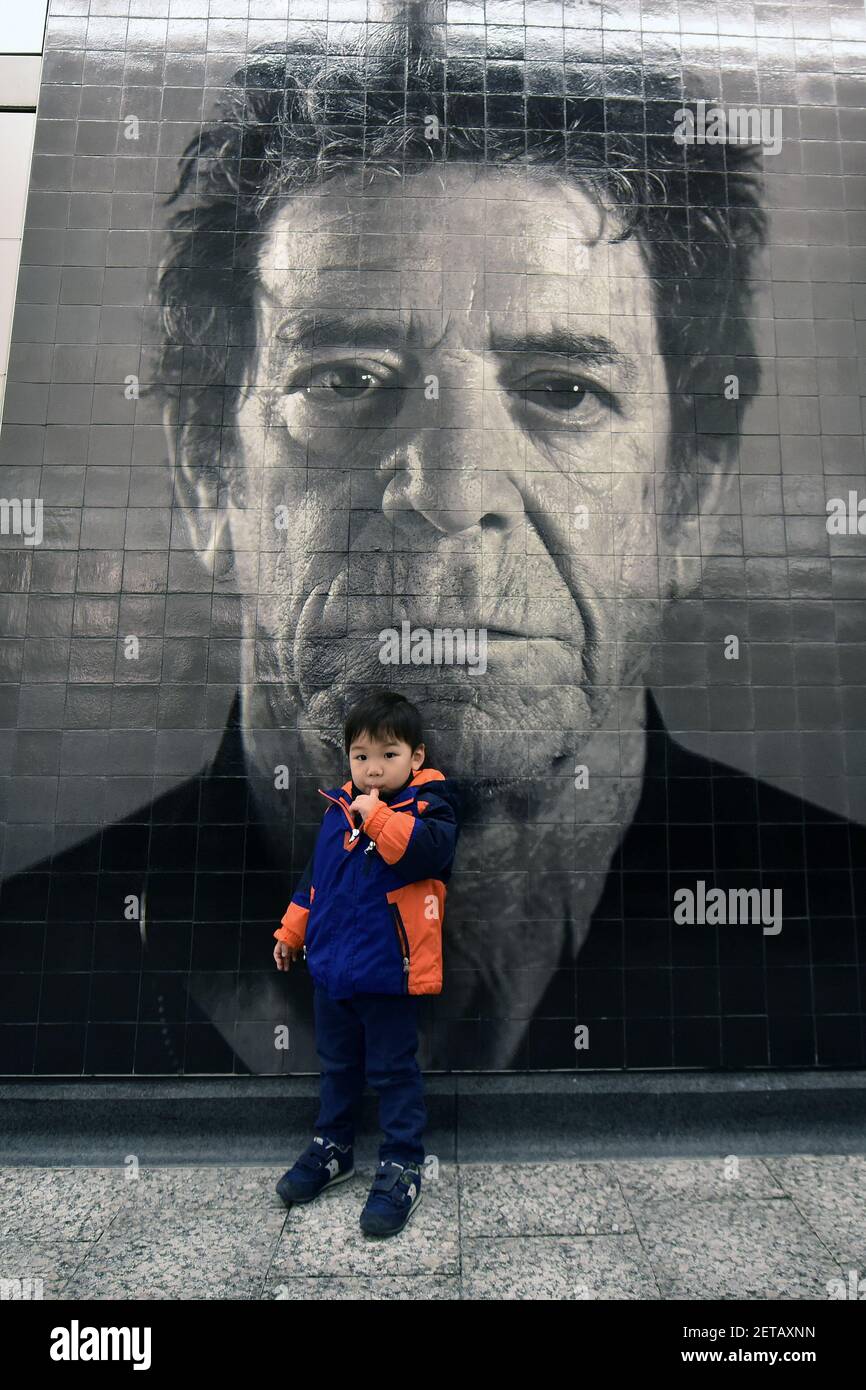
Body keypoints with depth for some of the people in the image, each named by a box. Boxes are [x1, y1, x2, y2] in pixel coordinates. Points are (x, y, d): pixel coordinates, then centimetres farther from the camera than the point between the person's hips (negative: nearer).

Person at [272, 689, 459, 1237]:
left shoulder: (427, 805, -13)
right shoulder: (340, 808, 4)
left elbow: (430, 851, -34)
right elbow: (314, 878, 14)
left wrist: (377, 816, -31)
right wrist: (290, 932, 17)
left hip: (387, 971, -6)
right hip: (331, 966, 6)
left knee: (394, 1071, 9)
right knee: (338, 1065, 23)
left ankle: (403, 1168, 26)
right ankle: (333, 1149, 43)